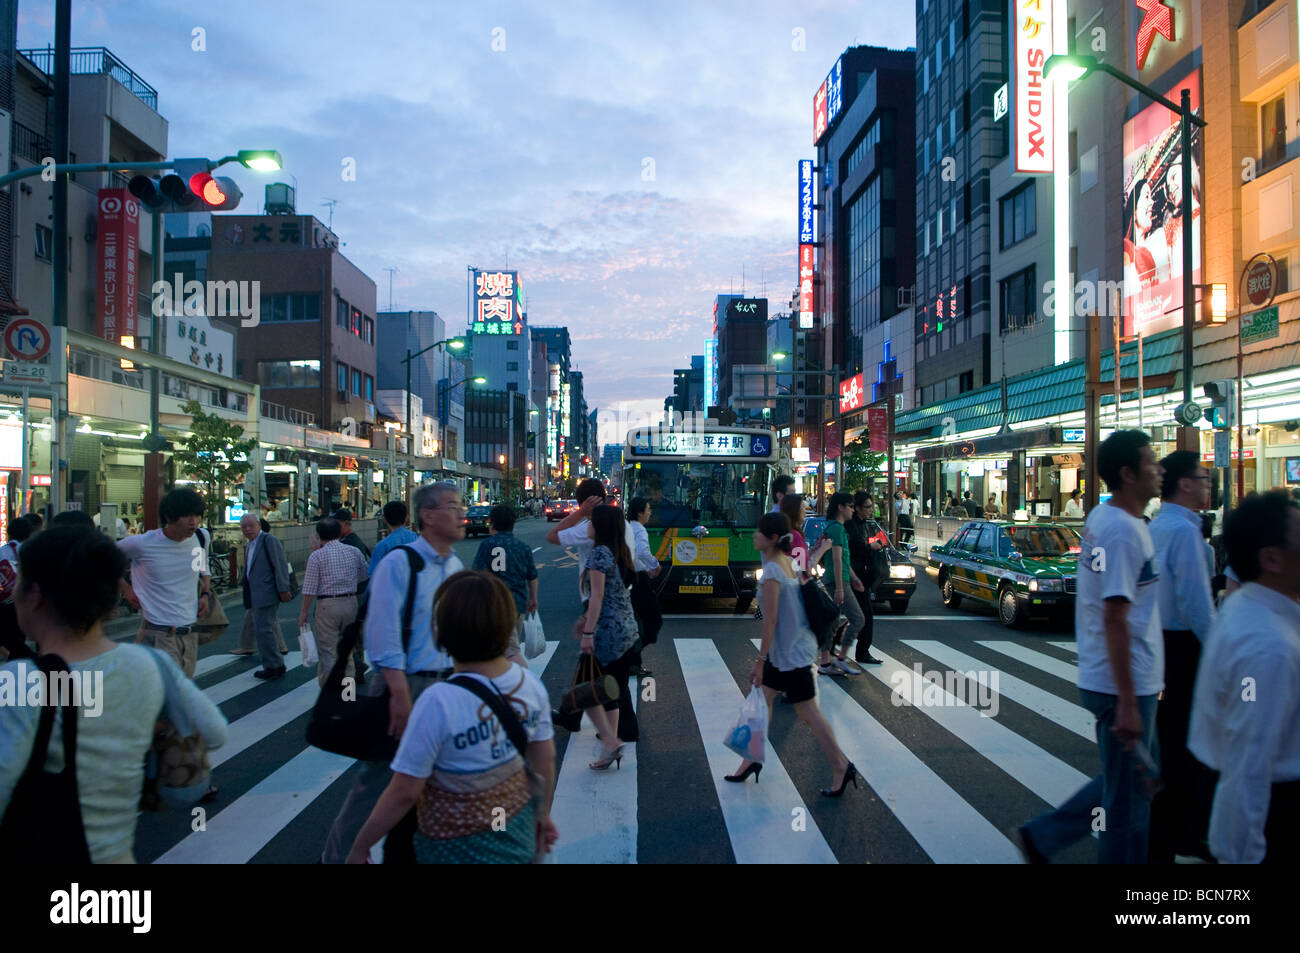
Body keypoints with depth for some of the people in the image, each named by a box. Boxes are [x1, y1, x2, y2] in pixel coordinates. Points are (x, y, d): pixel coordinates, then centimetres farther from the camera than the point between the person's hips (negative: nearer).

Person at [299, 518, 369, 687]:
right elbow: (365, 575, 15)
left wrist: (304, 611, 0)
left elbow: (310, 588, -9)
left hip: (327, 605, -4)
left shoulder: (317, 556, -8)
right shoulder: (354, 551, 3)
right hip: (351, 603, 4)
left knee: (328, 650, 3)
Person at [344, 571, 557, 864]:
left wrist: (360, 847, -5)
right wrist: (543, 814, 17)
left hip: (460, 848, -5)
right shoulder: (530, 684, -12)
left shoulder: (439, 702, -29)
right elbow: (546, 760, 0)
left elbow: (404, 793, -20)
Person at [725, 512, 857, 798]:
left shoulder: (772, 571, -23)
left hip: (791, 651, -10)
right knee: (763, 697, 15)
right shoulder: (789, 562, 3)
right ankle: (753, 758, 26)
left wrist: (760, 660, -18)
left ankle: (841, 767, 12)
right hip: (785, 650, 10)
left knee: (808, 712, 2)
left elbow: (770, 620, -23)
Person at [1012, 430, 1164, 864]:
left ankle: (1040, 836, 26)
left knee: (1133, 779, 21)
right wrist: (1128, 703, -23)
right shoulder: (1123, 531, -21)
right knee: (1127, 795, 5)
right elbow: (1115, 619, -25)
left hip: (1117, 678, 9)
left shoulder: (1102, 516, 8)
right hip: (1124, 684, -9)